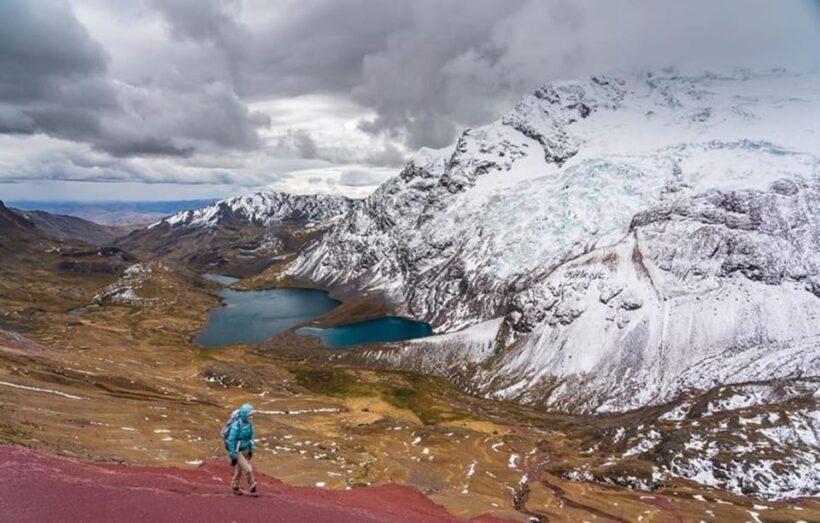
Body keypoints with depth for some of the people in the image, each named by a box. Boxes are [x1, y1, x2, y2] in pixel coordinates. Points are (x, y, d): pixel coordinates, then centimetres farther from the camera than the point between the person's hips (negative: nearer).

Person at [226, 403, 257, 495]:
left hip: (245, 449, 7)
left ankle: (235, 487, 42)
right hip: (237, 451, -7)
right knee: (248, 469, -8)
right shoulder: (236, 426, -32)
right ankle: (252, 487, 12)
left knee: (240, 469, 22)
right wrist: (233, 457, -20)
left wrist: (251, 449, 10)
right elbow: (231, 441, -26)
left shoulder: (249, 423, -10)